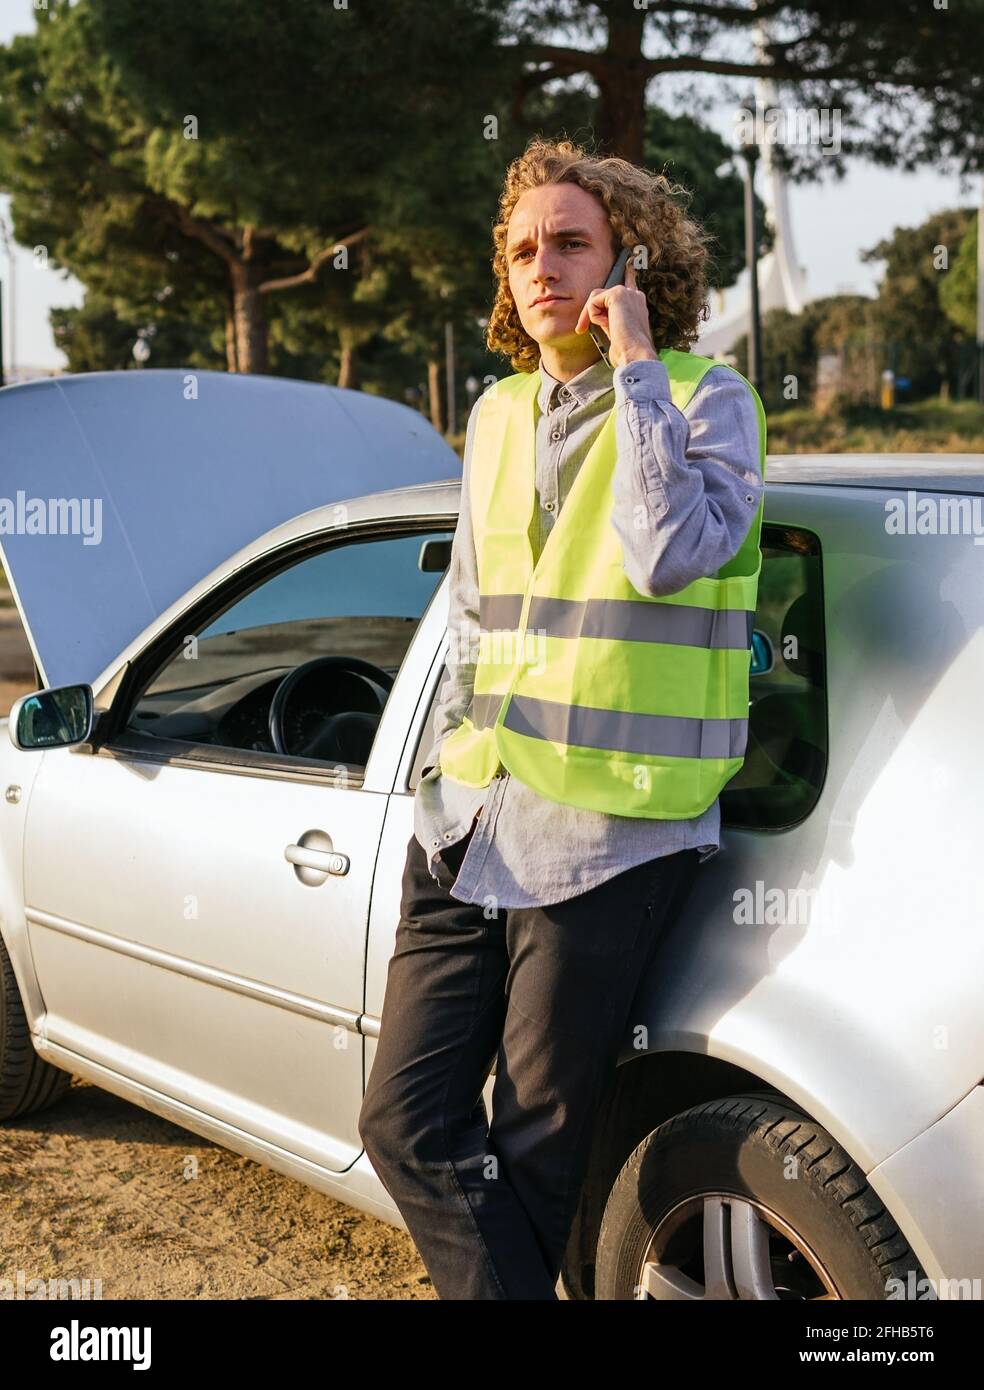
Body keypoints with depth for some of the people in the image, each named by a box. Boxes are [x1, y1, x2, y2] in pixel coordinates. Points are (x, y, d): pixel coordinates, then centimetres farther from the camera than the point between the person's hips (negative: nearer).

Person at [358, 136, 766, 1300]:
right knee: (406, 1122, 4)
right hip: (466, 828, 6)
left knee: (534, 1153, 5)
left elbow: (668, 557, -22)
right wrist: (456, 759, 16)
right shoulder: (499, 414, 15)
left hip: (602, 845, -6)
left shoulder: (706, 398, -3)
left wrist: (634, 369, -17)